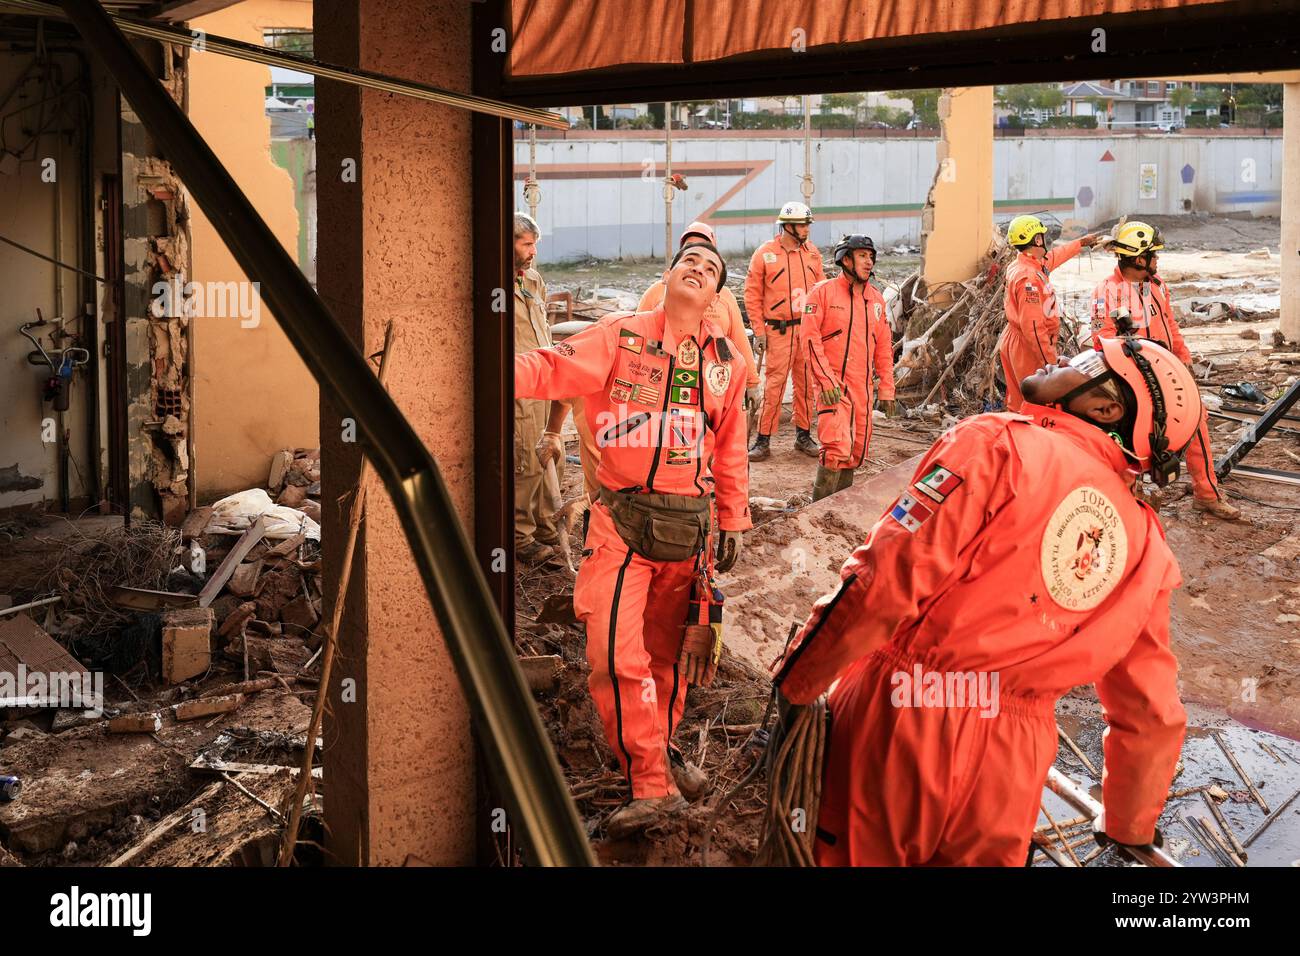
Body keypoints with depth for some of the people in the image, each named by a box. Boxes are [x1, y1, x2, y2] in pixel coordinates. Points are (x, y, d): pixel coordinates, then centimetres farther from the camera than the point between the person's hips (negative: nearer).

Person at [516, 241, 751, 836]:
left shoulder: (727, 362, 9)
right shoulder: (620, 337, -2)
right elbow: (554, 369, -14)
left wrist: (732, 521, 17)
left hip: (691, 527, 3)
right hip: (623, 522, -3)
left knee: (667, 651, 14)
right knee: (616, 656, -11)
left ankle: (660, 751, 36)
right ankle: (652, 782, 1)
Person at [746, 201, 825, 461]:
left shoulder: (812, 252, 9)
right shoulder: (765, 253, -4)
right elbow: (752, 295, -2)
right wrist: (759, 331, -6)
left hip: (808, 329, 4)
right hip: (778, 331, -4)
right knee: (774, 385, -7)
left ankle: (803, 435, 21)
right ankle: (763, 440, -1)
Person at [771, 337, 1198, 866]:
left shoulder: (1001, 444, -9)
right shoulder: (1145, 545, 9)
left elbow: (885, 583, -17)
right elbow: (1152, 714, 14)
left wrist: (793, 681, -7)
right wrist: (1130, 831, 28)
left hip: (900, 724, -4)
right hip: (1012, 762, 5)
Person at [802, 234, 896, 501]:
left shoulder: (876, 298, 14)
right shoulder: (824, 292, -4)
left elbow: (884, 347, 17)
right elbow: (810, 337, -10)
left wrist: (886, 389, 14)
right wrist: (825, 379, -17)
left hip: (862, 385, 6)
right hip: (831, 383, -6)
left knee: (857, 448, 9)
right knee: (837, 446, -17)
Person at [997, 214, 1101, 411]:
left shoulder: (1019, 266, 8)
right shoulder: (1029, 277, -24)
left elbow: (1054, 256, 30)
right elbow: (1032, 325, -27)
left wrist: (1081, 242, 44)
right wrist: (1050, 361, -24)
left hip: (1012, 342, 10)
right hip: (1029, 349, -10)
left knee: (1017, 402, 17)